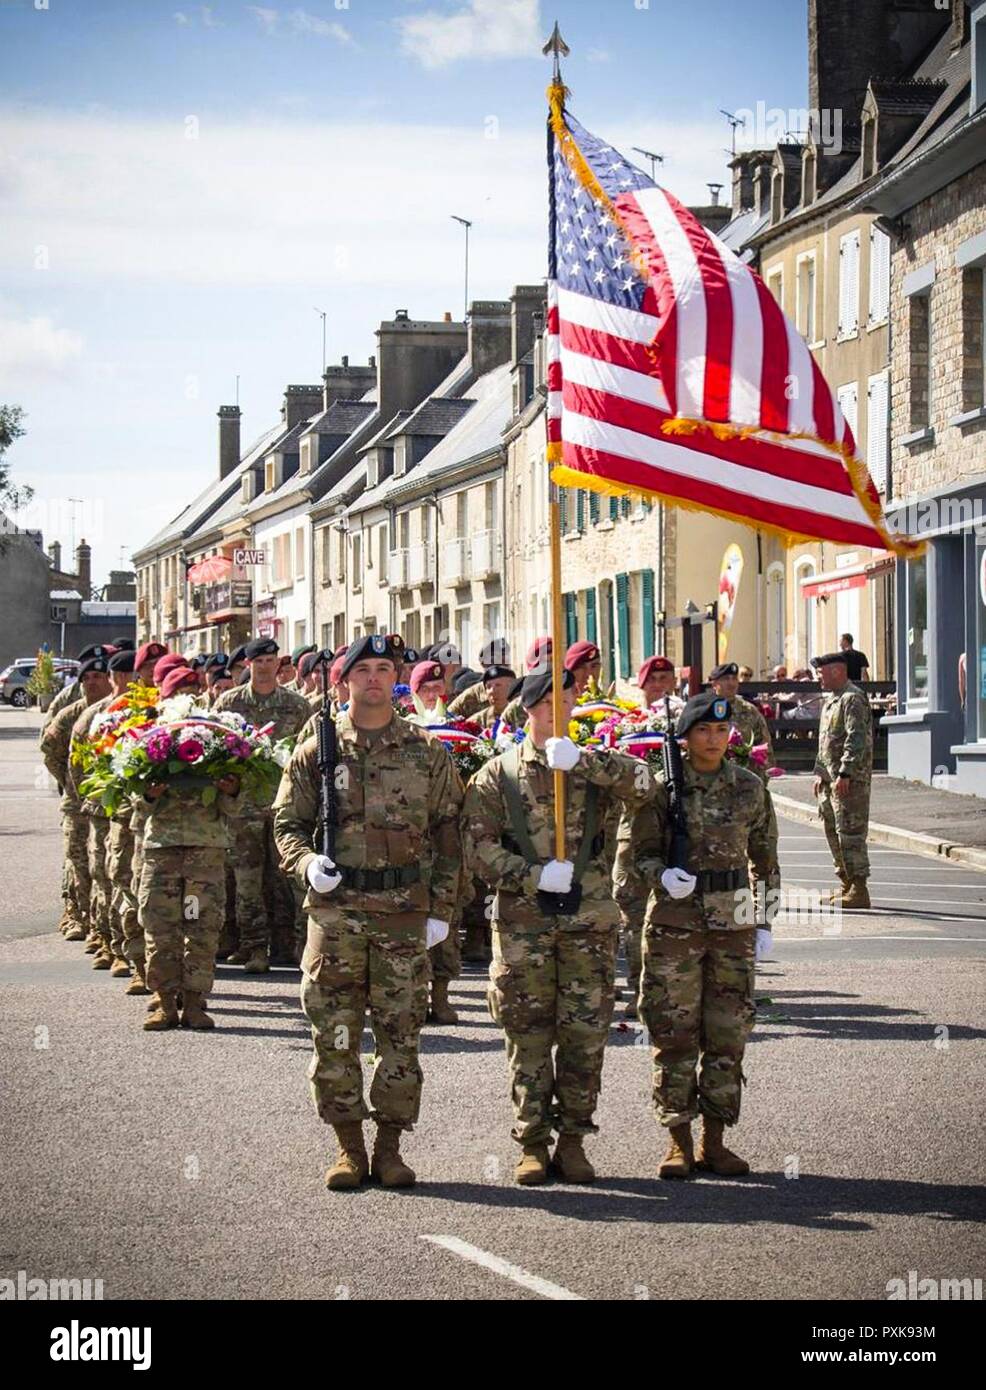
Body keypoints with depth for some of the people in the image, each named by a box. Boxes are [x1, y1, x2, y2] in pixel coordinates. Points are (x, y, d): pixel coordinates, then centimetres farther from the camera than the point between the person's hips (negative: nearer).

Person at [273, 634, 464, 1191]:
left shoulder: (427, 753, 7)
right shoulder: (315, 752, 7)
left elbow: (448, 832, 9)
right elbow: (288, 822, 10)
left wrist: (442, 909, 2)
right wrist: (307, 862, -11)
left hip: (405, 913, 0)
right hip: (335, 908, 0)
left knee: (401, 1032, 2)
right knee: (335, 1034, 0)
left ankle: (390, 1146, 12)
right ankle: (349, 1146, 10)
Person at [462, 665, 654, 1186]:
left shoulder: (593, 767, 8)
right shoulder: (497, 775, 5)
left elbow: (643, 782, -12)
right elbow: (477, 846, -2)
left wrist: (581, 761, -24)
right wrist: (534, 877, -14)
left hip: (589, 923, 1)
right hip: (522, 923, -1)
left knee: (585, 1035, 2)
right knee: (528, 1038, 1)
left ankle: (573, 1139, 12)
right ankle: (532, 1144, 9)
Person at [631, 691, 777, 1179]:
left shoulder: (748, 787, 6)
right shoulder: (663, 786, -2)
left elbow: (764, 858, 14)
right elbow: (643, 851, 1)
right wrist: (662, 875, -20)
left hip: (732, 920, 2)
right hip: (675, 919, -2)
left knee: (728, 1032, 4)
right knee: (674, 1032, -1)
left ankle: (714, 1141, 13)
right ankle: (679, 1142, 7)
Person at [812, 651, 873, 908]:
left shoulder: (853, 699, -14)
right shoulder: (831, 699, 18)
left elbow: (856, 740, -22)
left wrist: (844, 774, -25)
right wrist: (820, 773, 22)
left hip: (850, 779, -10)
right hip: (831, 778, 10)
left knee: (850, 833, -10)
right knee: (832, 830, 14)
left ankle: (859, 890, -8)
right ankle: (847, 884, 22)